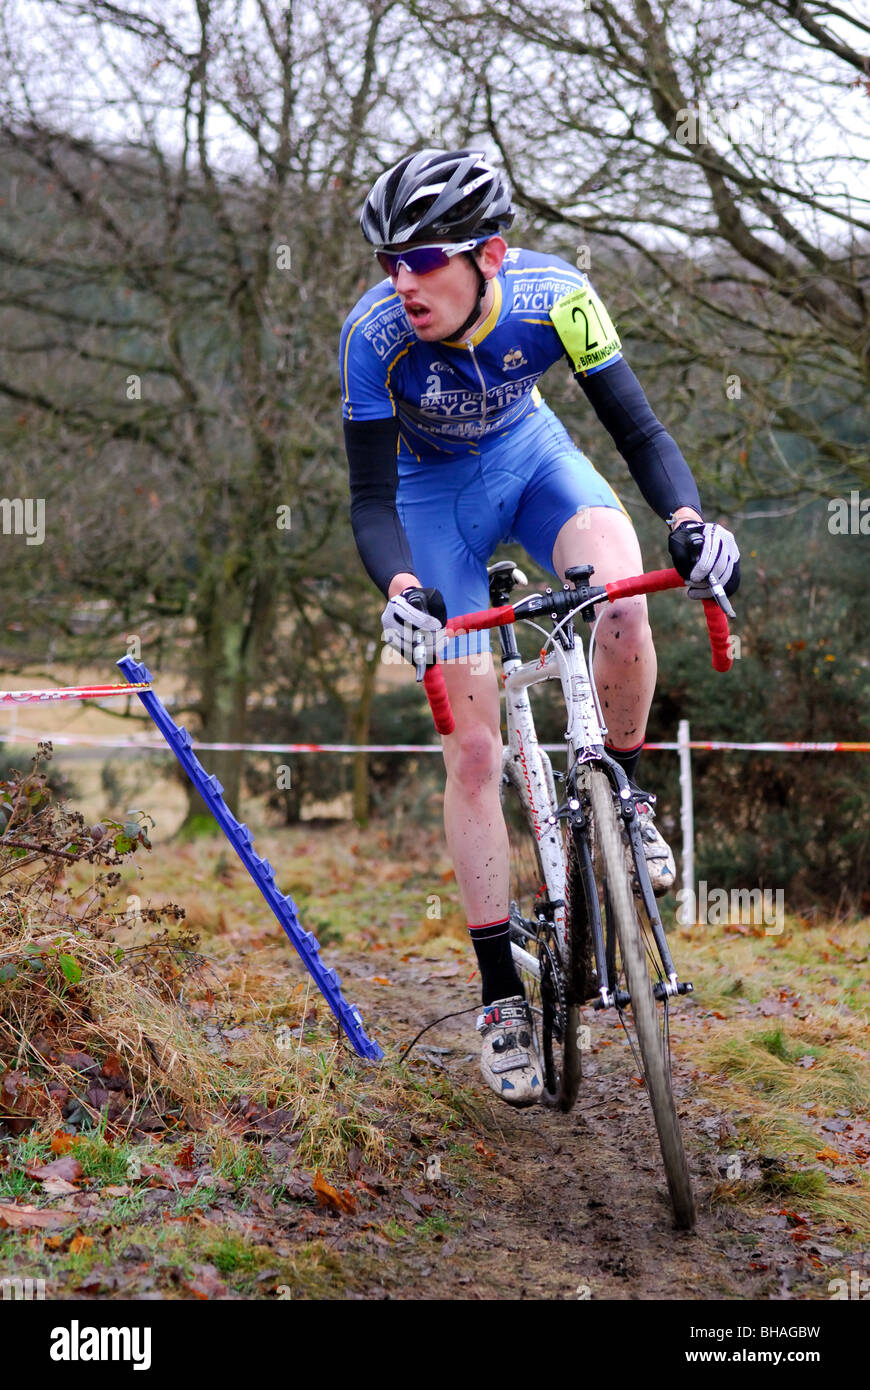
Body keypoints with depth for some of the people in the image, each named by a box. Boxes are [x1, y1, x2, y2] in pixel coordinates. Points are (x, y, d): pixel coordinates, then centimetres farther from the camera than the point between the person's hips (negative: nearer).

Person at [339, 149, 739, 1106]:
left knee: (621, 599, -33)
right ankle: (500, 994, 2)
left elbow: (637, 429, -24)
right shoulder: (374, 334, -31)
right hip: (435, 491, -1)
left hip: (531, 454, 1)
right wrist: (399, 587, -49)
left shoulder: (552, 295, -28)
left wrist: (688, 519, -43)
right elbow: (372, 501, -28)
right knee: (473, 747, -8)